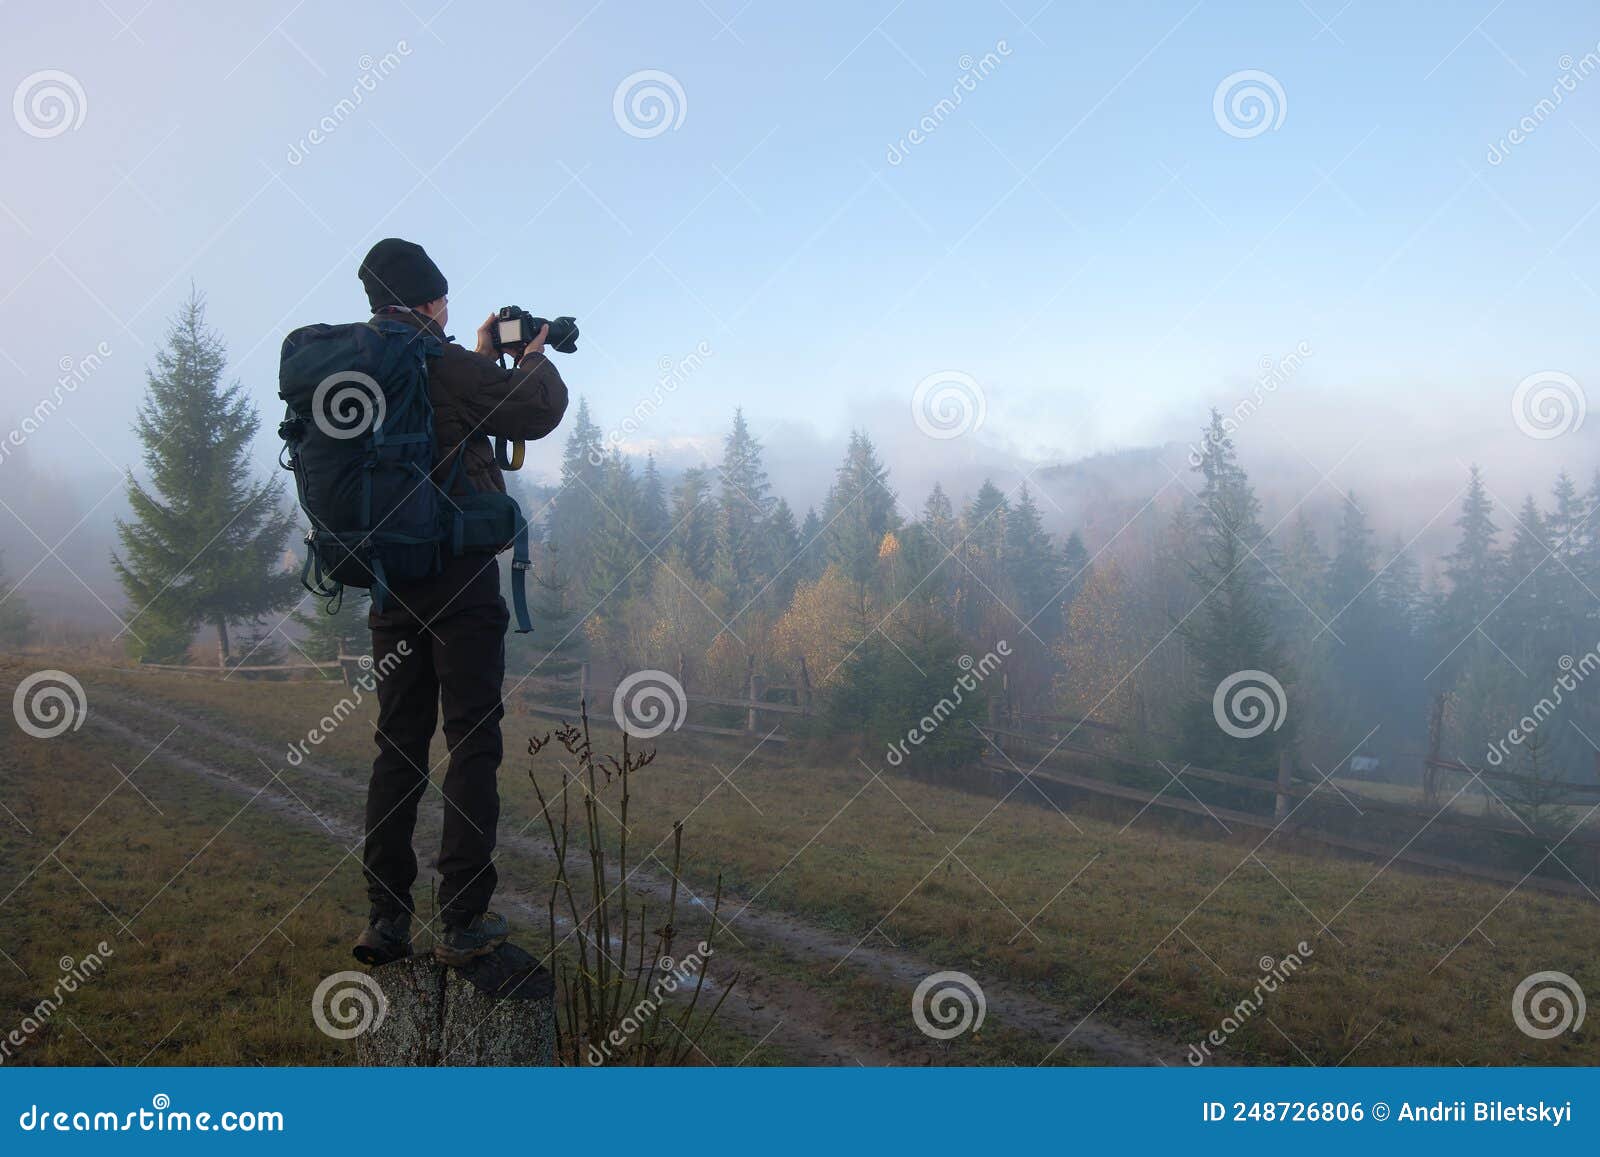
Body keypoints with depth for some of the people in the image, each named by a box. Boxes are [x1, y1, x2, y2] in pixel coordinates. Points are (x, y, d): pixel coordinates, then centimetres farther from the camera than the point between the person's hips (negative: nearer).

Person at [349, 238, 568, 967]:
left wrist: (480, 358, 26)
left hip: (388, 579, 7)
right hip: (458, 577, -7)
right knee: (471, 746, 0)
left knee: (398, 744, 11)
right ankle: (462, 921, 0)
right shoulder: (447, 367, -12)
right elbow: (538, 411, -7)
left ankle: (385, 919, 13)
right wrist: (533, 356, 10)